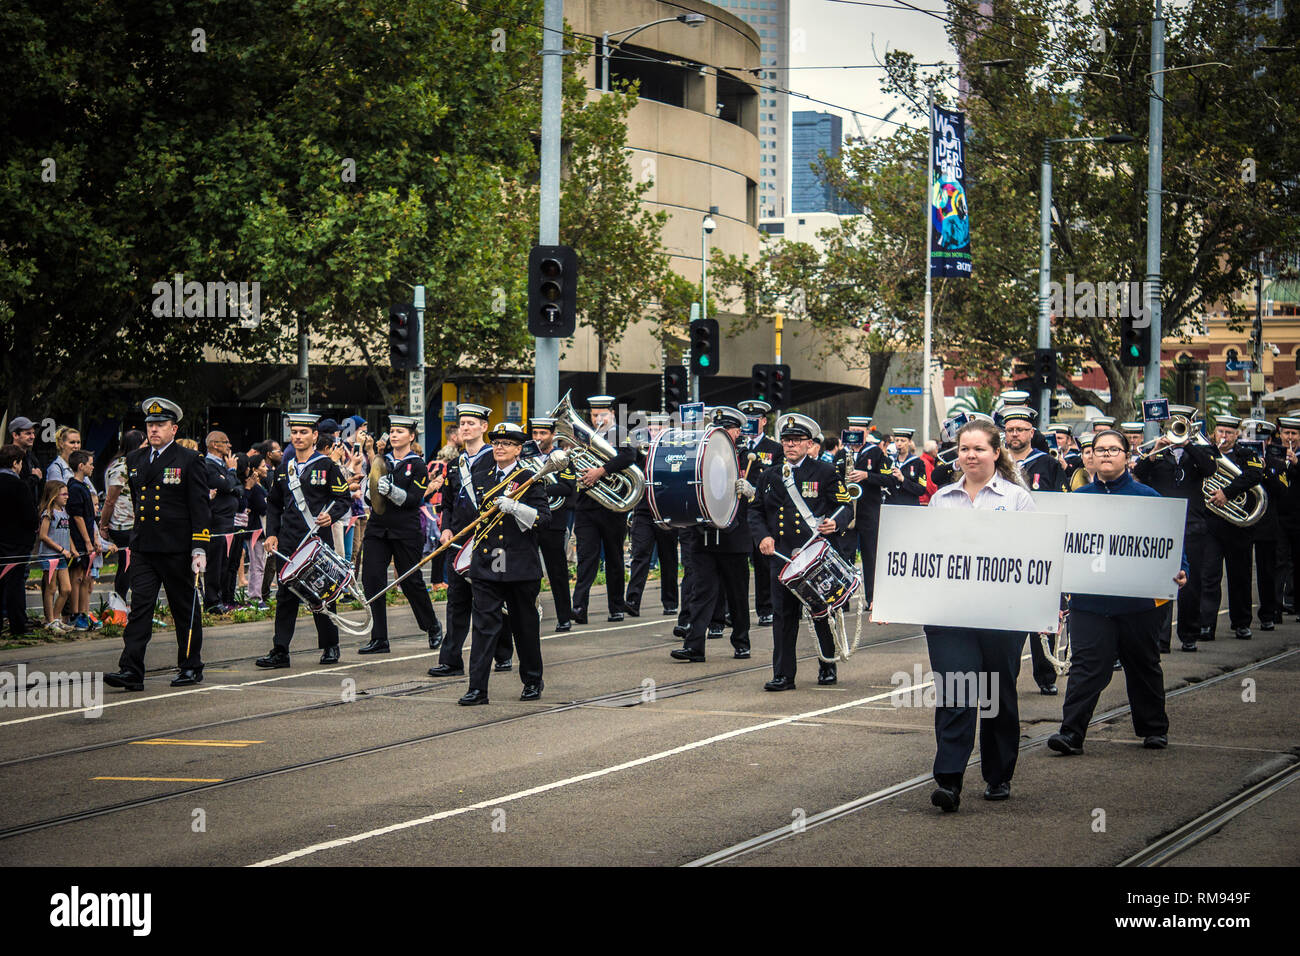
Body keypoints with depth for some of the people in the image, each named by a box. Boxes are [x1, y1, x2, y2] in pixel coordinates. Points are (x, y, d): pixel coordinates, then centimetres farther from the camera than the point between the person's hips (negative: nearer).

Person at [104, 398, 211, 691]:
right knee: (139, 607, -5)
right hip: (143, 550, 4)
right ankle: (131, 672, -11)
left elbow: (199, 508, -7)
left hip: (177, 549, -4)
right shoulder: (135, 460, 12)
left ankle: (191, 667, 18)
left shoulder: (189, 461, -4)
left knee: (185, 610, 7)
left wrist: (200, 549, -12)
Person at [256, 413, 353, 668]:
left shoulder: (327, 466, 0)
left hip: (319, 539, -4)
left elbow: (343, 499, -1)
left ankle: (330, 647, 16)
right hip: (289, 542, 4)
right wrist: (272, 534, 7)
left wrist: (330, 516, -21)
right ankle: (280, 651, 1)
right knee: (286, 594, 0)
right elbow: (274, 504, 18)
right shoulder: (284, 468, 13)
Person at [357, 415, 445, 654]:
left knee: (411, 581, 4)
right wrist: (375, 487, -12)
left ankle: (433, 627, 28)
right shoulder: (381, 461, 11)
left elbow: (414, 500, -11)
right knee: (371, 579, -6)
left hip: (406, 531, -4)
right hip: (377, 527, 4)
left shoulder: (418, 466, -2)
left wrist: (391, 491, -25)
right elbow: (368, 494, 10)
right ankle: (379, 640, -1)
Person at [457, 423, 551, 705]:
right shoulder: (479, 479, 12)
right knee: (484, 624, -5)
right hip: (485, 565, 3)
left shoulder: (530, 480, -1)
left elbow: (542, 517, -10)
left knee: (525, 625, 9)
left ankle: (533, 681, 25)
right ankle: (477, 688, -8)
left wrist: (514, 507, -24)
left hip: (521, 566, -3)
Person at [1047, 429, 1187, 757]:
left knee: (1143, 666, 13)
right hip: (1089, 600, 1)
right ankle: (1071, 733, -13)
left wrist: (1178, 570, -17)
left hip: (1140, 601, -1)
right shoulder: (1079, 498, 7)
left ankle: (1154, 729, 28)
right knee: (1086, 665, -9)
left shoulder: (1147, 497, 0)